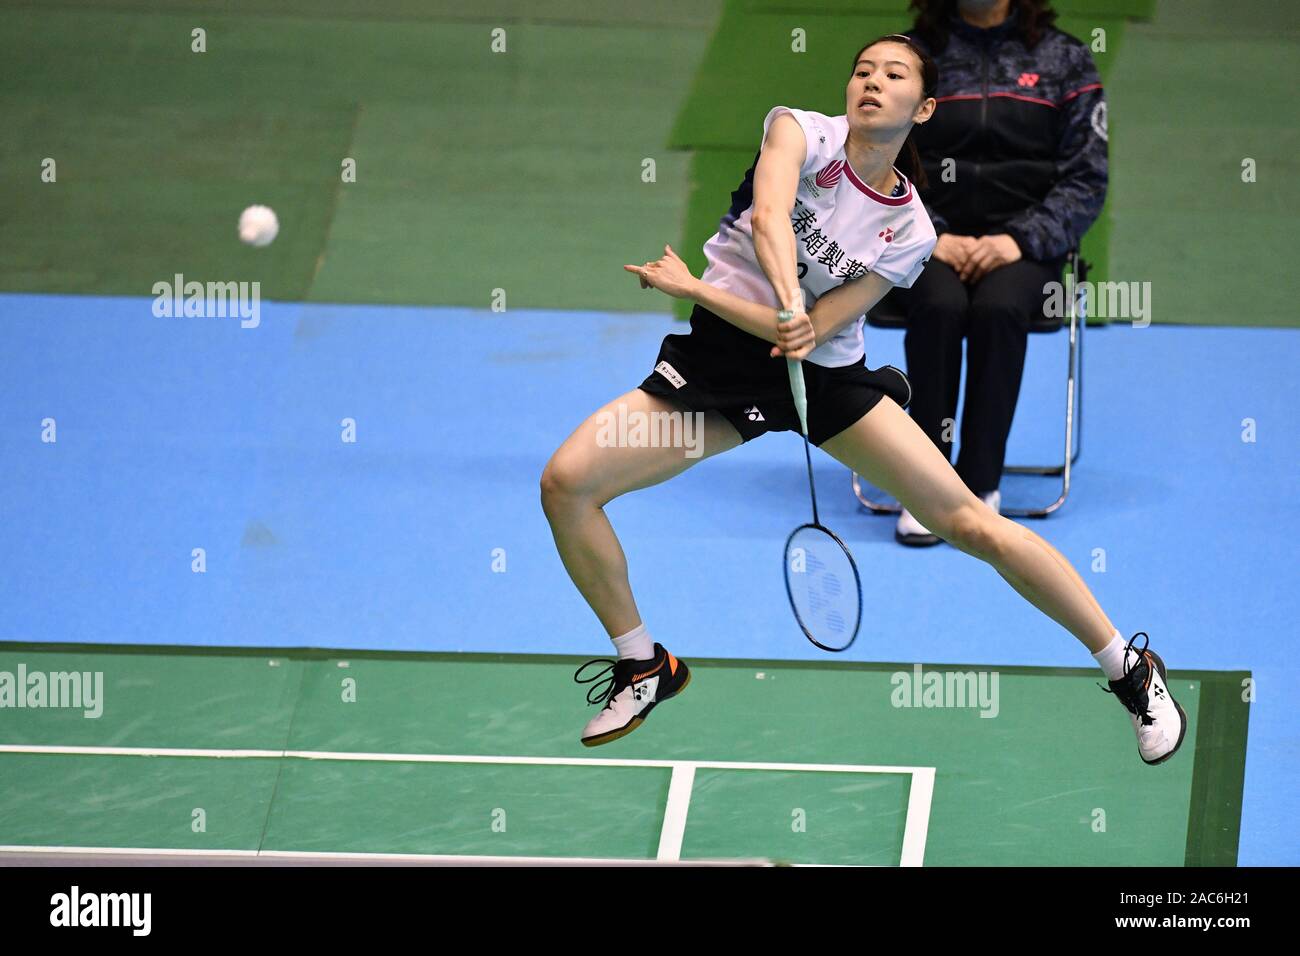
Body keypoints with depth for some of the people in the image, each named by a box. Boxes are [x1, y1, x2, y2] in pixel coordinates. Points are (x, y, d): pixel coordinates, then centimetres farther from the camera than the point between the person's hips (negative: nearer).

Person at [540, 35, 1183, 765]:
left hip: (827, 375, -1)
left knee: (969, 521, -8)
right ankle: (645, 668, 7)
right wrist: (790, 305, -48)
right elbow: (770, 214, -31)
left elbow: (816, 329, -16)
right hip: (719, 356, 1)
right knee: (567, 481, -15)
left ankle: (1130, 669, 7)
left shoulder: (910, 231, -8)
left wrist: (692, 289, -24)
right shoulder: (805, 131, -9)